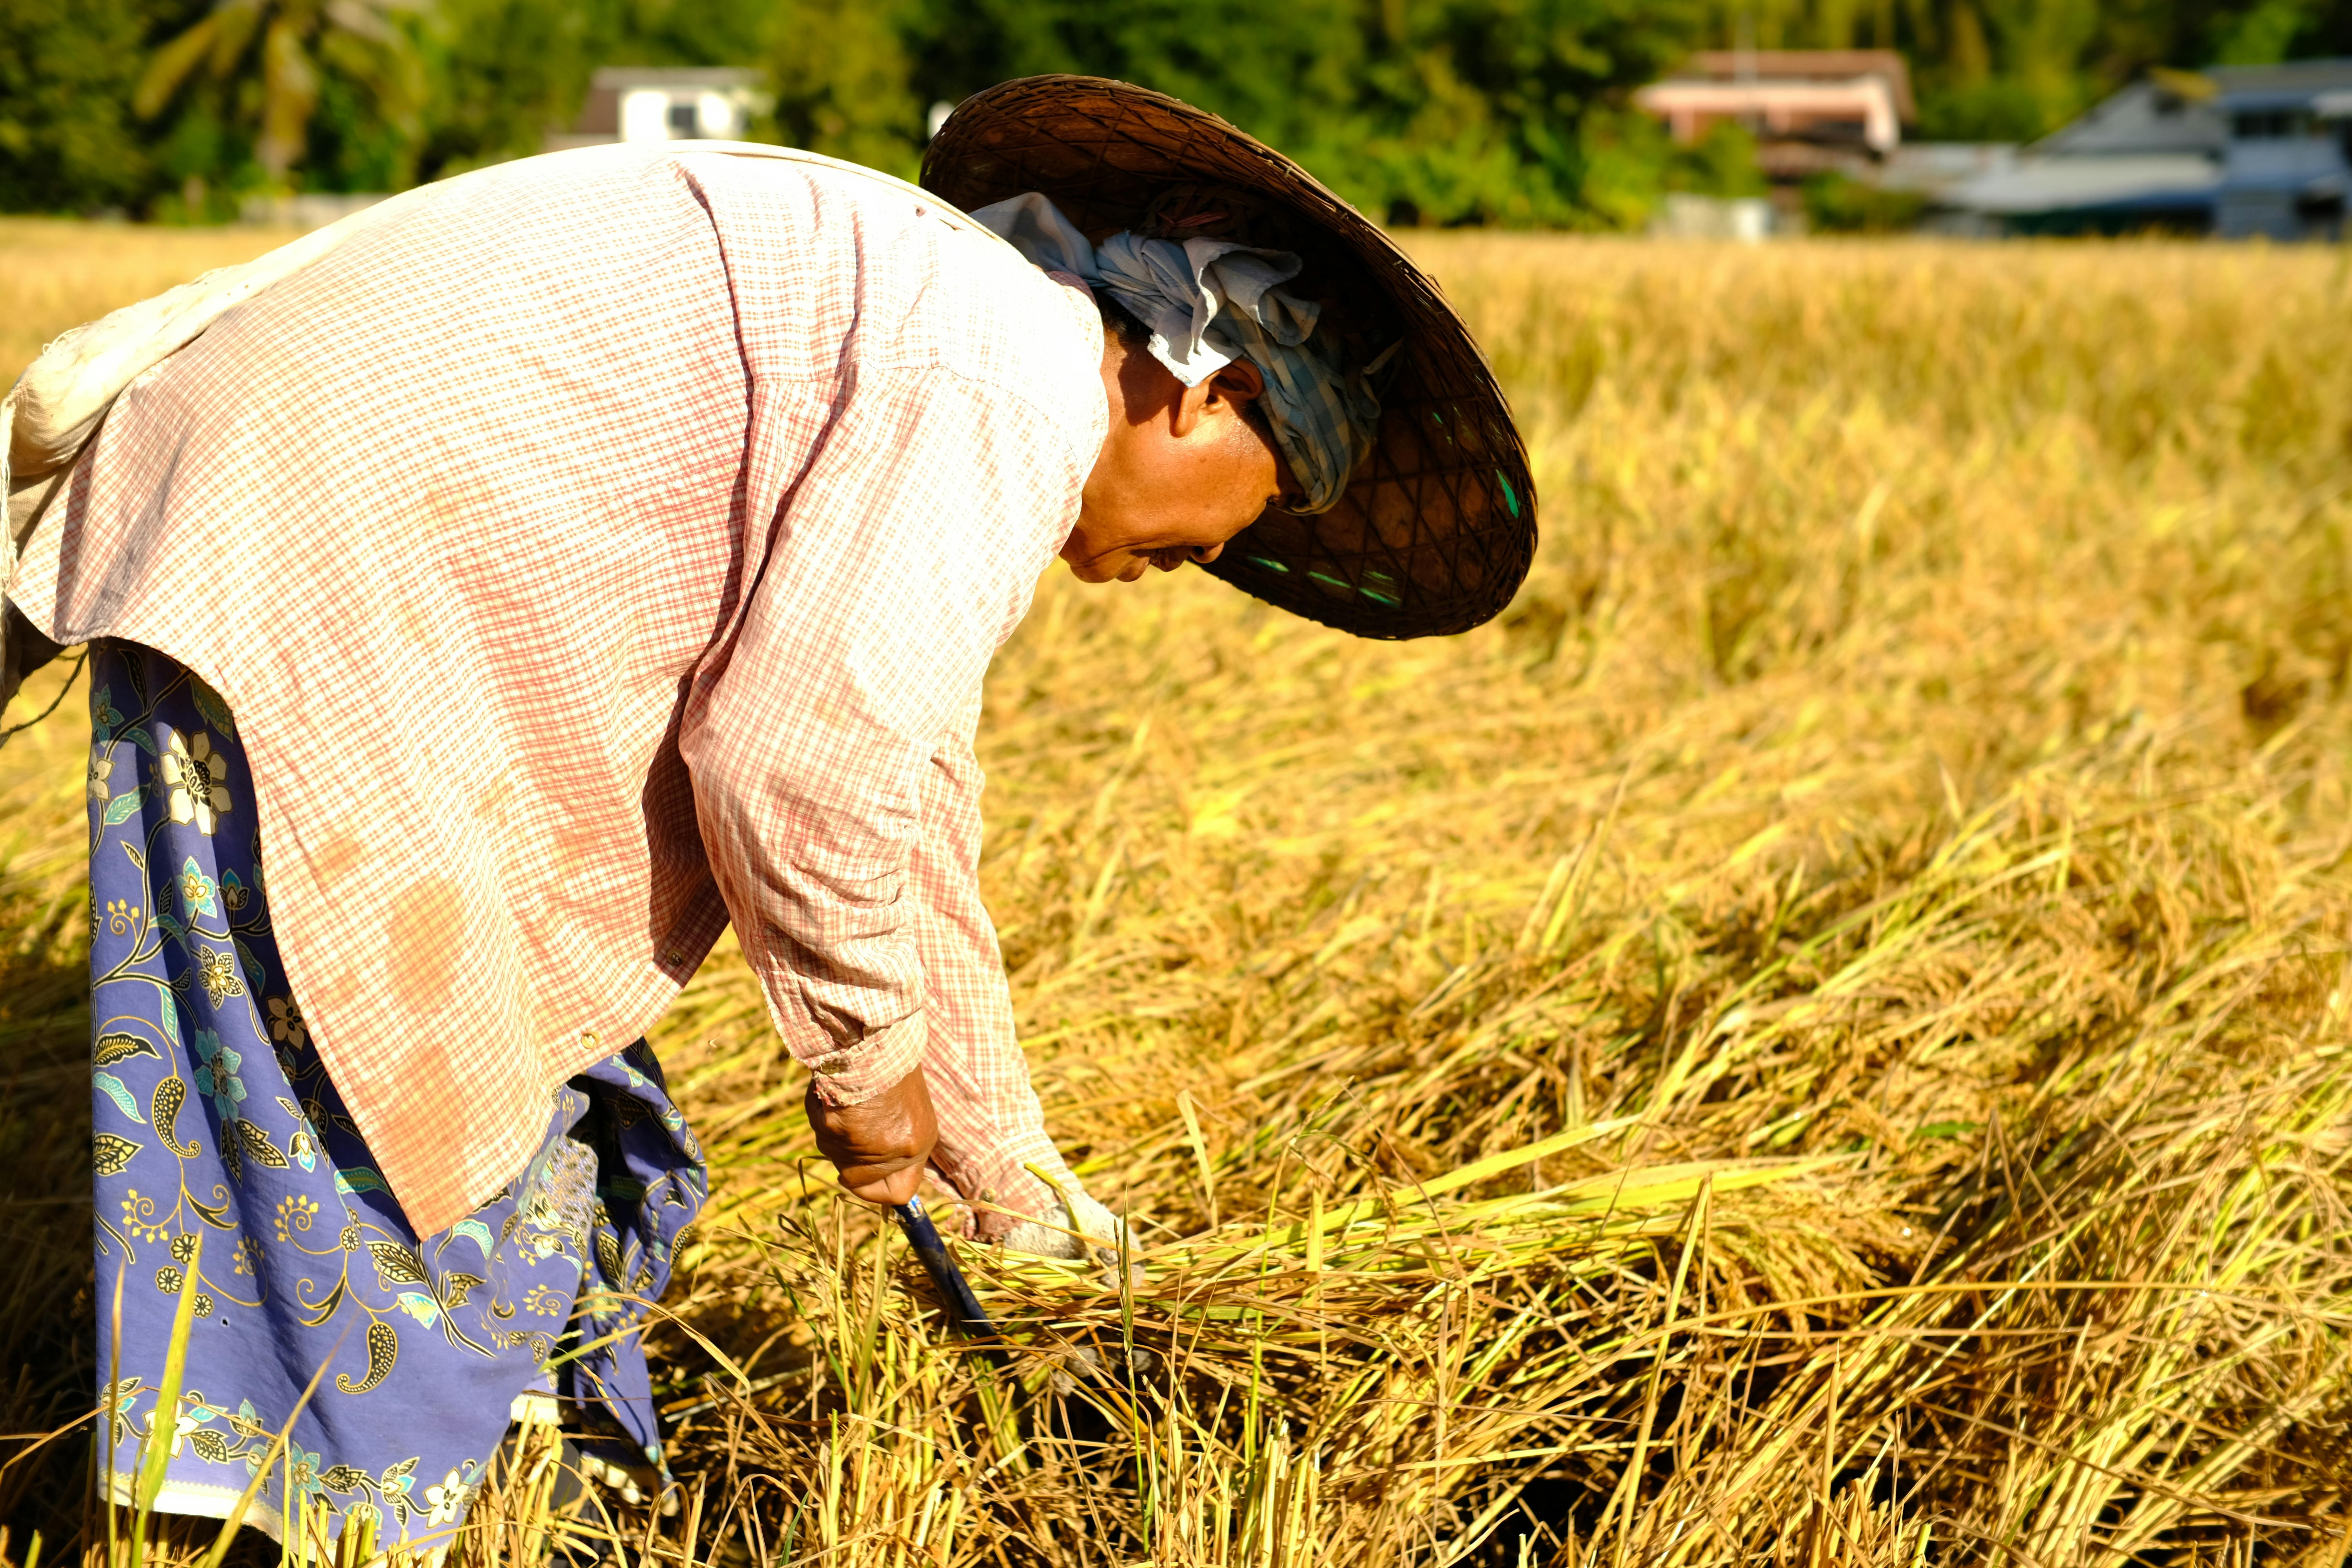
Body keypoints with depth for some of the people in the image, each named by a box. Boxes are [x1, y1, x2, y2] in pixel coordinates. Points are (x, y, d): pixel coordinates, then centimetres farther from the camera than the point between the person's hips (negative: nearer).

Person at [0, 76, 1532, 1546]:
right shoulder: (1012, 399, -13)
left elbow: (902, 794, 26)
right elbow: (790, 751, -20)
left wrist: (1008, 1164, 33)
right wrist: (869, 1058, -3)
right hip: (327, 597, -11)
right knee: (397, 1102, -4)